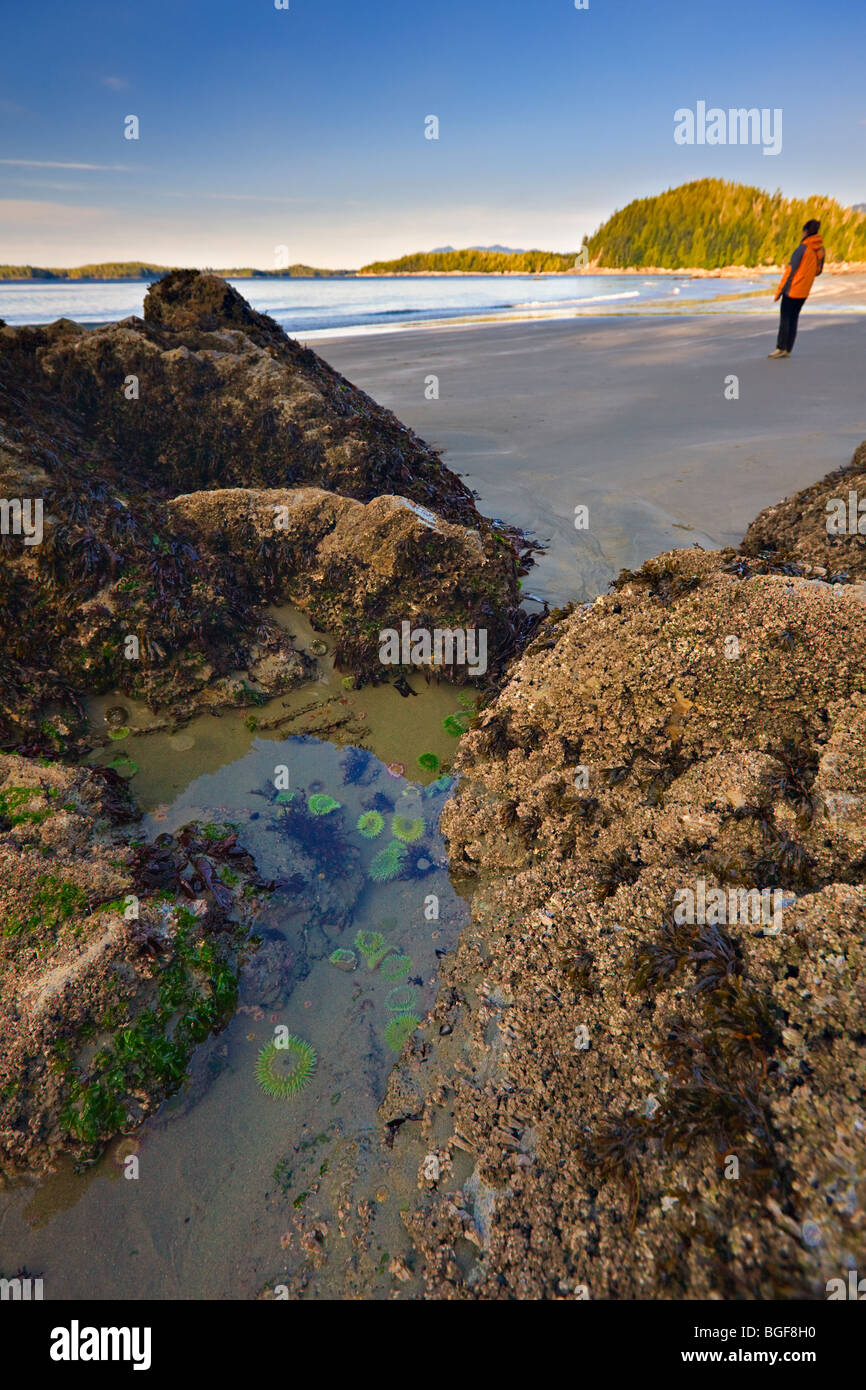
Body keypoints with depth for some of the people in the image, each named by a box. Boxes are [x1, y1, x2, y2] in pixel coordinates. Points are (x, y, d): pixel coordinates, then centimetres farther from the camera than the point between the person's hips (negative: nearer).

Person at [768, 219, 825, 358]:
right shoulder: (820, 249, 8)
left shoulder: (803, 248, -13)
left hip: (792, 289, -7)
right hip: (804, 291, 7)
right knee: (793, 318, 10)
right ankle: (787, 350, 8)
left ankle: (781, 348, -10)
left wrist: (779, 291, -10)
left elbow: (791, 270, -14)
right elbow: (818, 270, 14)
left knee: (785, 318, -5)